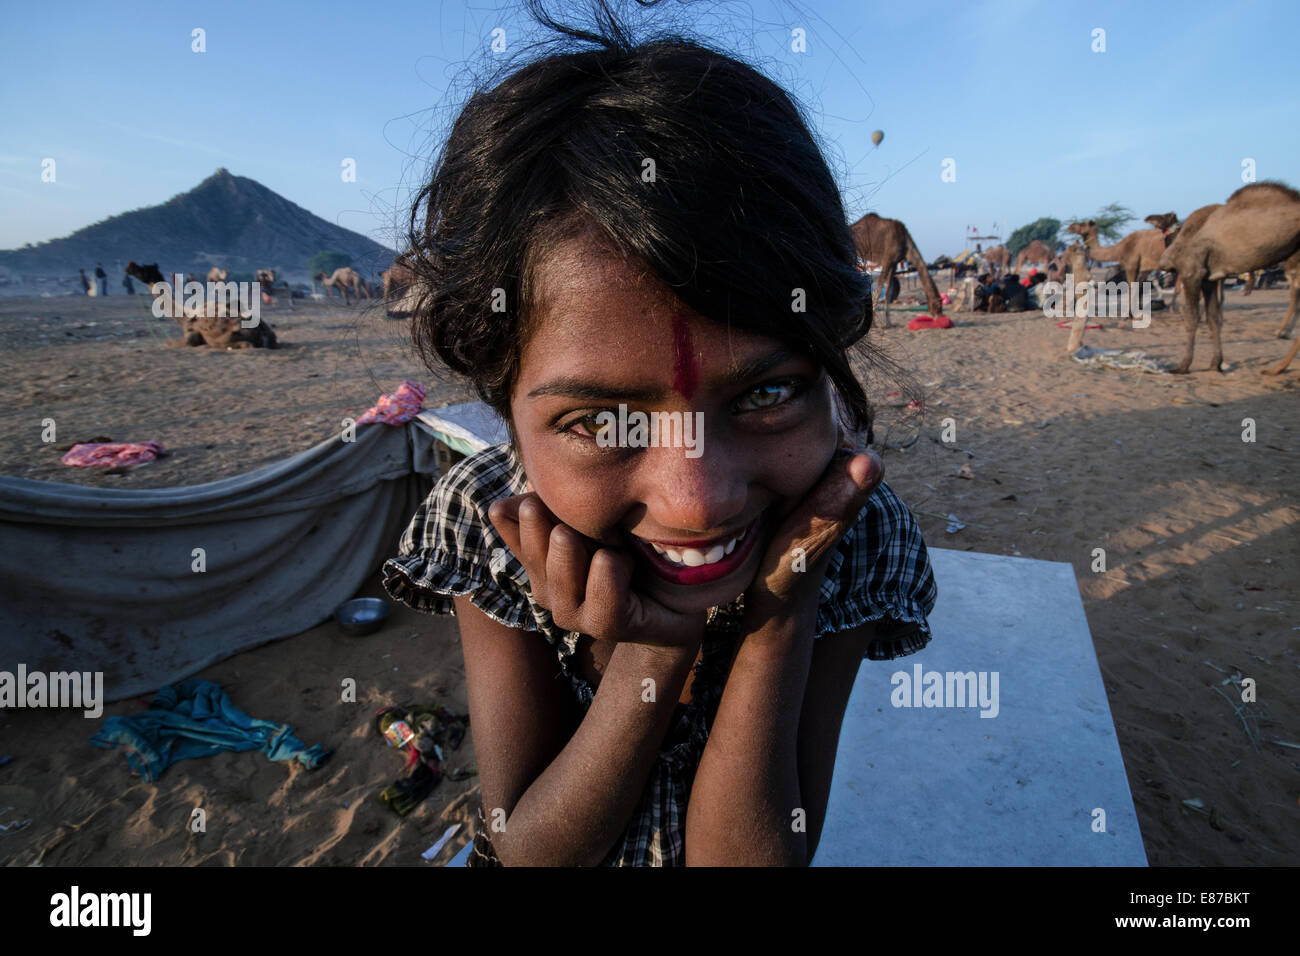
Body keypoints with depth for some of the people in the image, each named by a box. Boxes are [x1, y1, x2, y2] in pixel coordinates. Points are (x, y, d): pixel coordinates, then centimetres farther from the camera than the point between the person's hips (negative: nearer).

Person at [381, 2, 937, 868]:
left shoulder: (861, 537, -27)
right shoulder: (482, 523, -27)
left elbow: (745, 855, -24)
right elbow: (531, 851, -21)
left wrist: (781, 617, -37)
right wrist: (655, 651, -37)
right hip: (552, 847, 1)